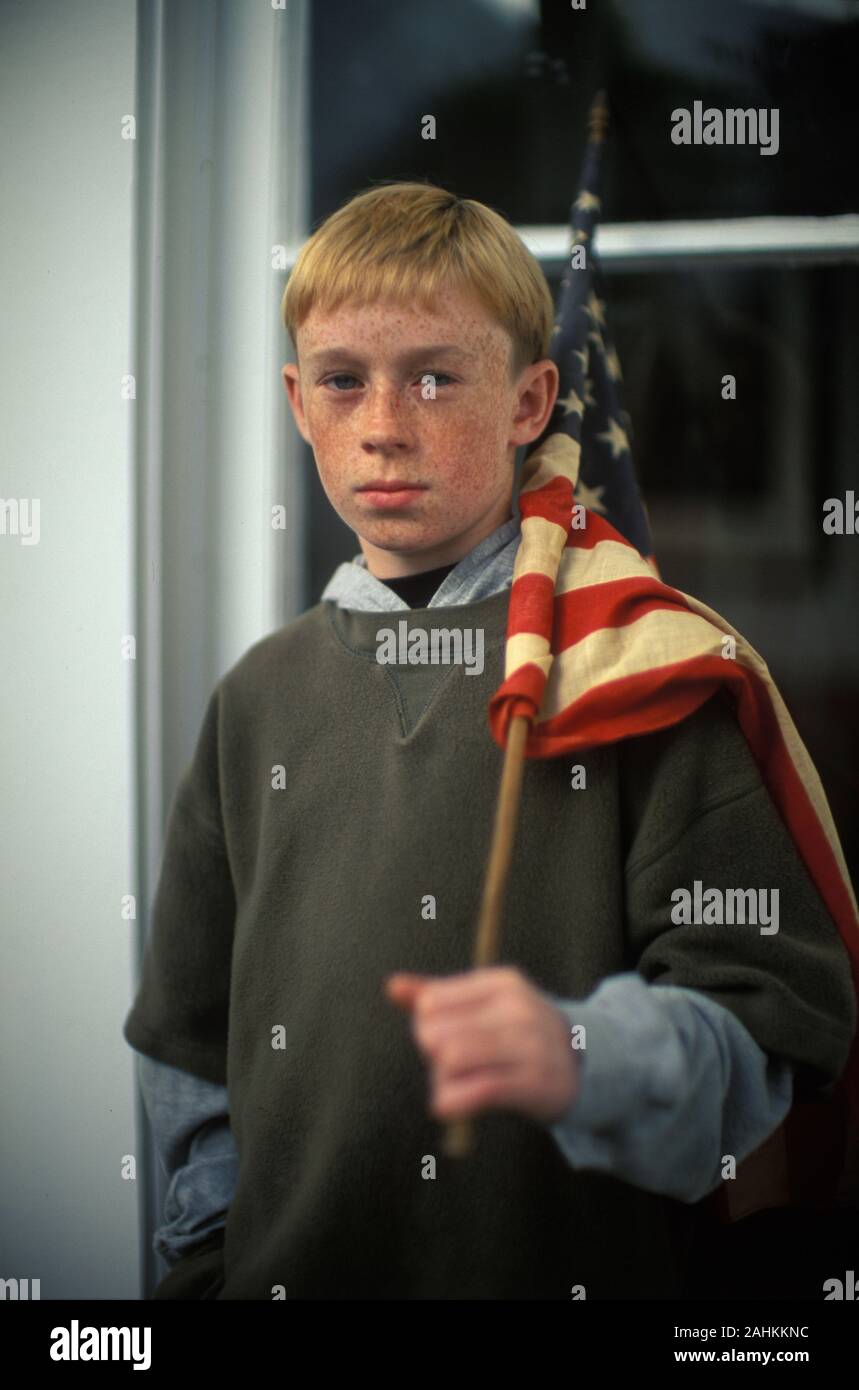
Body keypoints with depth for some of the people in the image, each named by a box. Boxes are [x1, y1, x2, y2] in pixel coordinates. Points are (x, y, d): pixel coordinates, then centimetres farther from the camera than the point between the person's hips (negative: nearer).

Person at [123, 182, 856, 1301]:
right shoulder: (260, 696, 6)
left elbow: (768, 1026, -14)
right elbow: (190, 1042, 13)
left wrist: (580, 1060, -31)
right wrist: (217, 1258, 5)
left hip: (584, 1269, -3)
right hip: (287, 1268, 4)